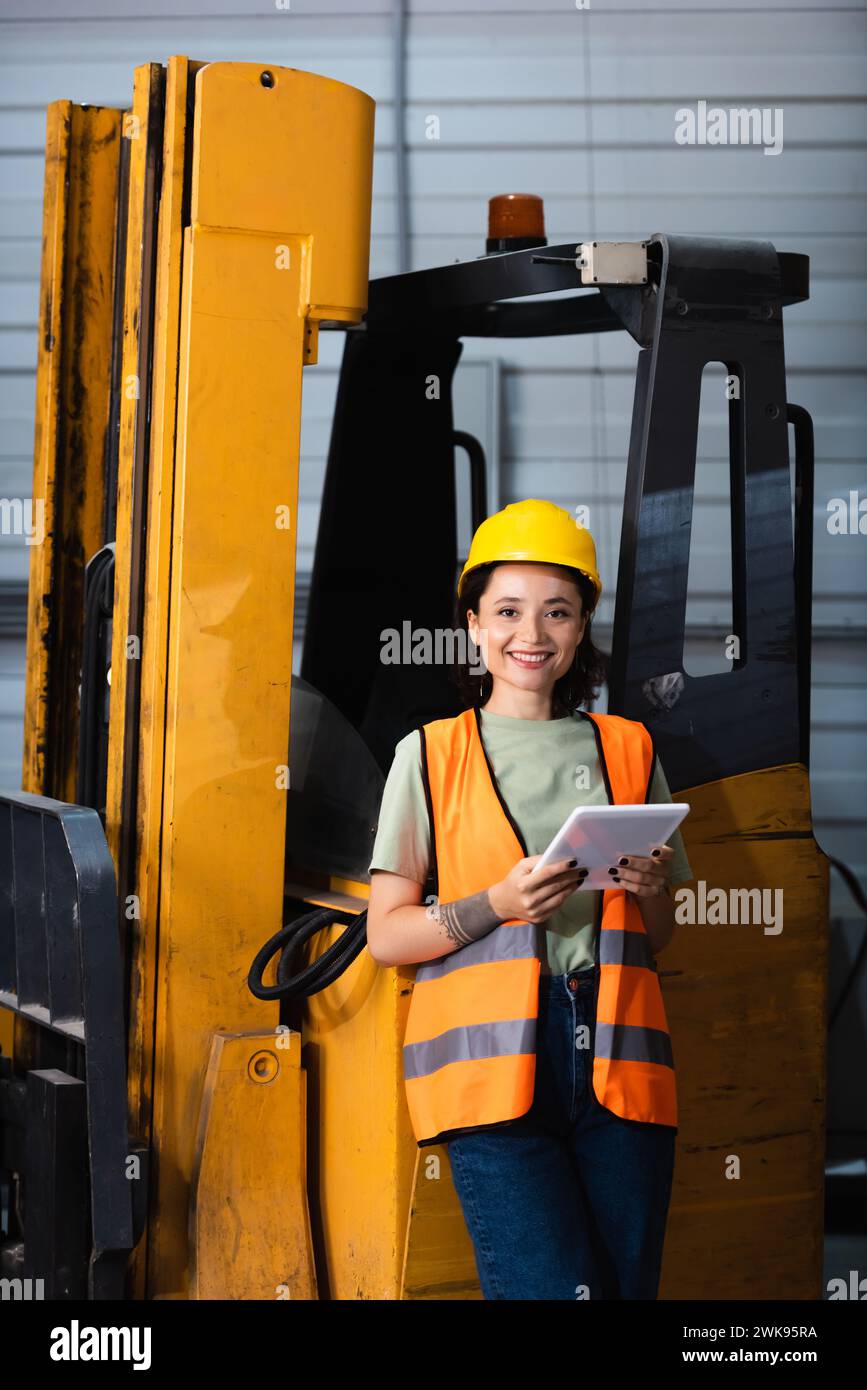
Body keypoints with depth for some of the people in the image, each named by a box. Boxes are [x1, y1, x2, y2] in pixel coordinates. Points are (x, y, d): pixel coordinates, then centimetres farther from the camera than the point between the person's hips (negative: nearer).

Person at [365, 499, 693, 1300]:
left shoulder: (628, 750, 17)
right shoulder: (431, 755, 9)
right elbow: (386, 935, 5)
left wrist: (649, 890, -1)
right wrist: (498, 903, -11)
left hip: (616, 1062, 3)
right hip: (494, 1064, -3)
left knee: (630, 1283, 1)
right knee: (553, 1286, -17)